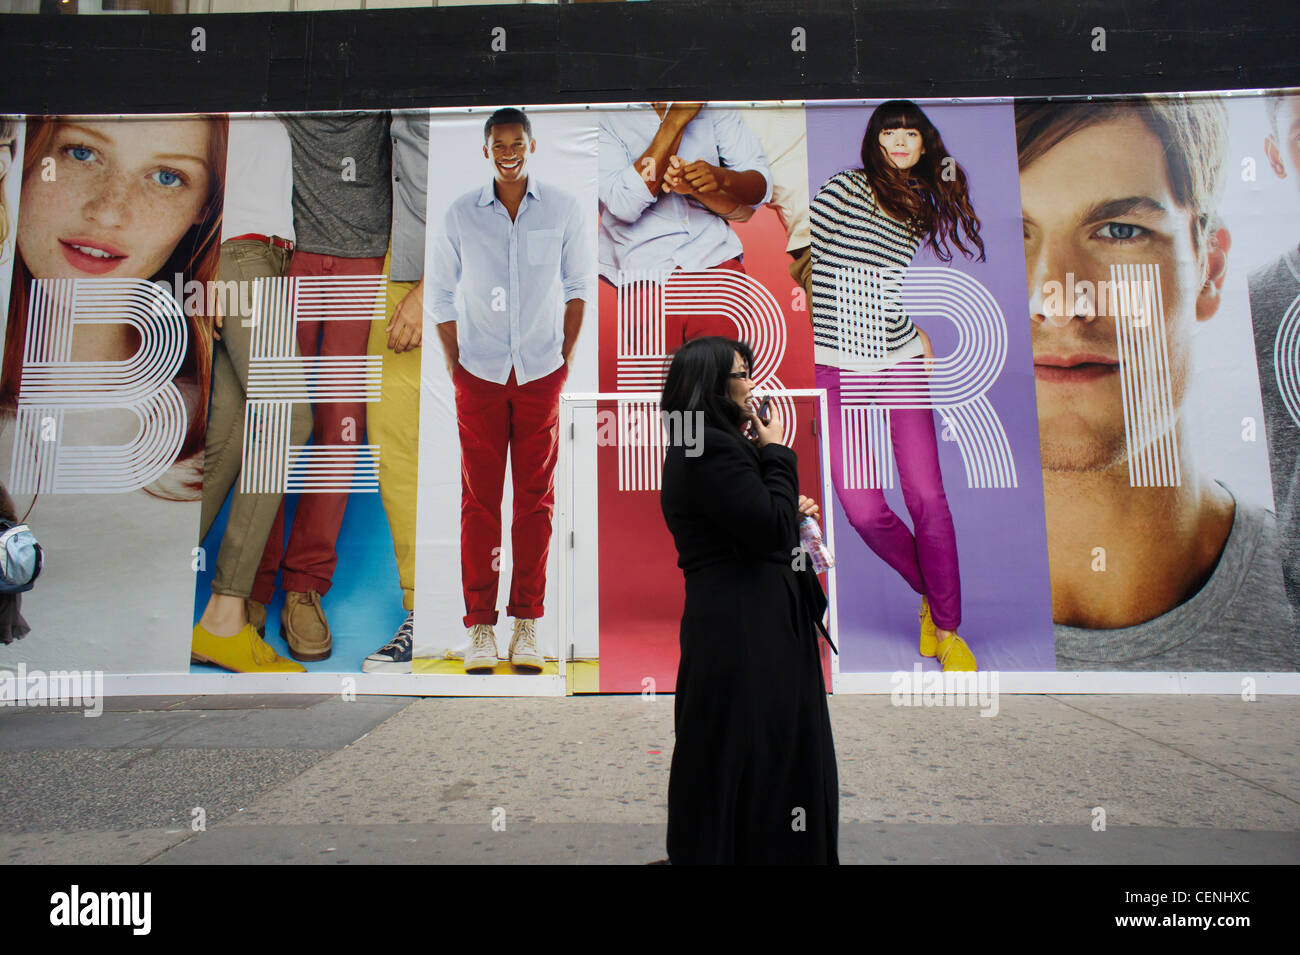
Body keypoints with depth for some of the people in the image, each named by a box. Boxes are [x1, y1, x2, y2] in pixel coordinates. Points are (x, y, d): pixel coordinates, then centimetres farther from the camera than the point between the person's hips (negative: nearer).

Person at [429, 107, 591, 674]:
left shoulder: (562, 210, 3)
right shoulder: (460, 215, 3)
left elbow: (577, 284, 12)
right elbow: (440, 294, 10)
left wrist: (568, 355, 5)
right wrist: (453, 366, 4)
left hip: (541, 373, 0)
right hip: (479, 374, 0)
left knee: (535, 498, 2)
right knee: (479, 499, 0)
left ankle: (527, 621, 12)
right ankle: (480, 624, 10)